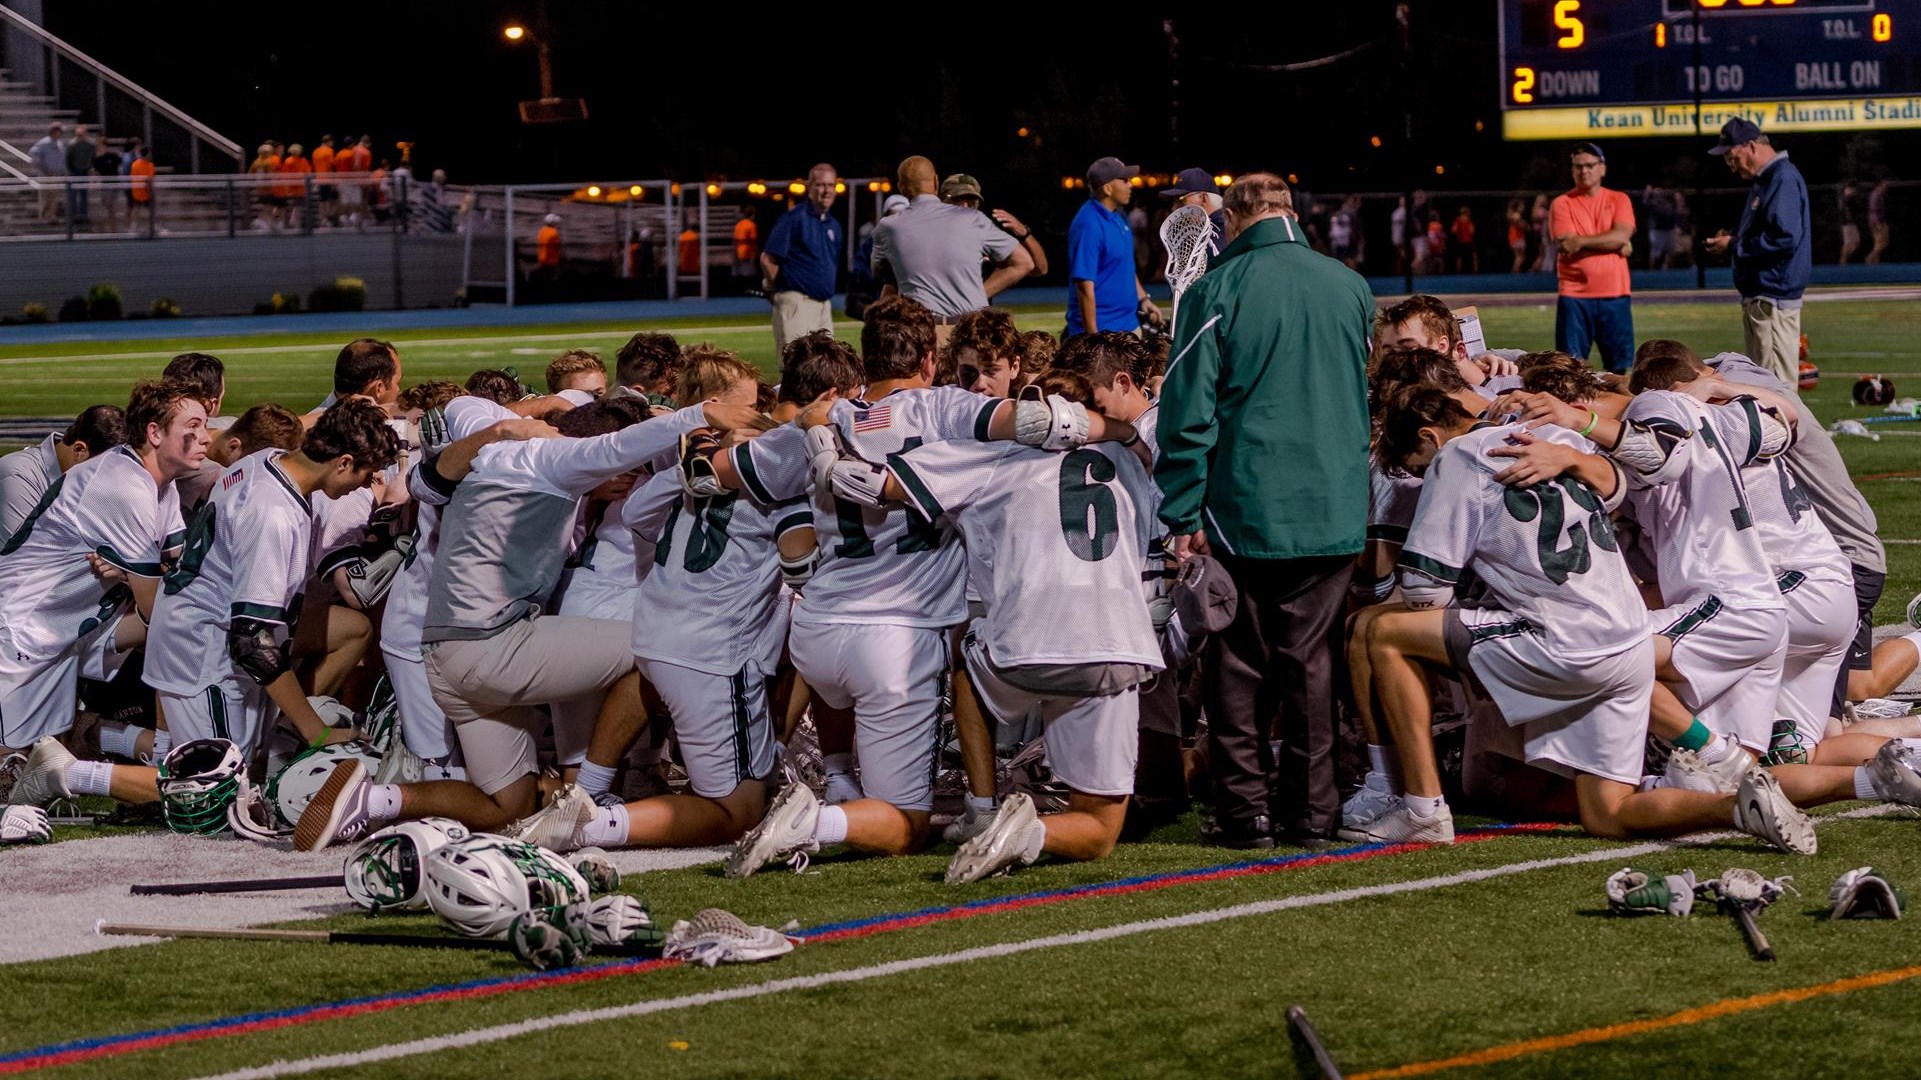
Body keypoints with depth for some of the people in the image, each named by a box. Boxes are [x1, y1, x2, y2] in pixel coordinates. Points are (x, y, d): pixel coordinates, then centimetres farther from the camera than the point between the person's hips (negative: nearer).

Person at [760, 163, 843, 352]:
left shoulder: (833, 225, 15)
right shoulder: (794, 218, -9)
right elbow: (767, 259, -10)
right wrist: (777, 289, -2)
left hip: (825, 305, 8)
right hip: (797, 302, -8)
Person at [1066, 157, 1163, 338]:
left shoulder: (1119, 217, 9)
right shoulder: (1089, 225, -20)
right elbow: (1085, 286, -22)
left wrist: (1143, 299, 12)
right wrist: (1093, 339, -23)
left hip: (1129, 322, 9)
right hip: (1101, 329, -9)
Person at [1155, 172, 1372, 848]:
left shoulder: (1216, 293, -7)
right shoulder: (1351, 289, 5)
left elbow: (1187, 412, -7)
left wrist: (1183, 516, -3)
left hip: (1246, 509, -3)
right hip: (1335, 509, 3)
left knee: (1240, 663, 7)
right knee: (1311, 659, 8)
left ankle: (1245, 807, 6)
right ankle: (1312, 810, 8)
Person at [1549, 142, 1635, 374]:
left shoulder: (1619, 200, 9)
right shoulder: (1561, 204, 3)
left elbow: (1622, 236, -8)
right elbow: (1565, 248, -10)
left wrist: (1580, 242, -14)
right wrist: (1612, 244, -9)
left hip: (1615, 296, 2)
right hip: (1574, 297, -2)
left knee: (1620, 367, 5)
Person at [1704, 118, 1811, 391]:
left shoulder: (1784, 179, -15)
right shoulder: (1762, 182, 18)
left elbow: (1785, 238, -25)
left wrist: (1734, 246, -15)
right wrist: (1731, 241, 8)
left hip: (1774, 298, -11)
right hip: (1758, 296, 11)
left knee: (1778, 384, -11)